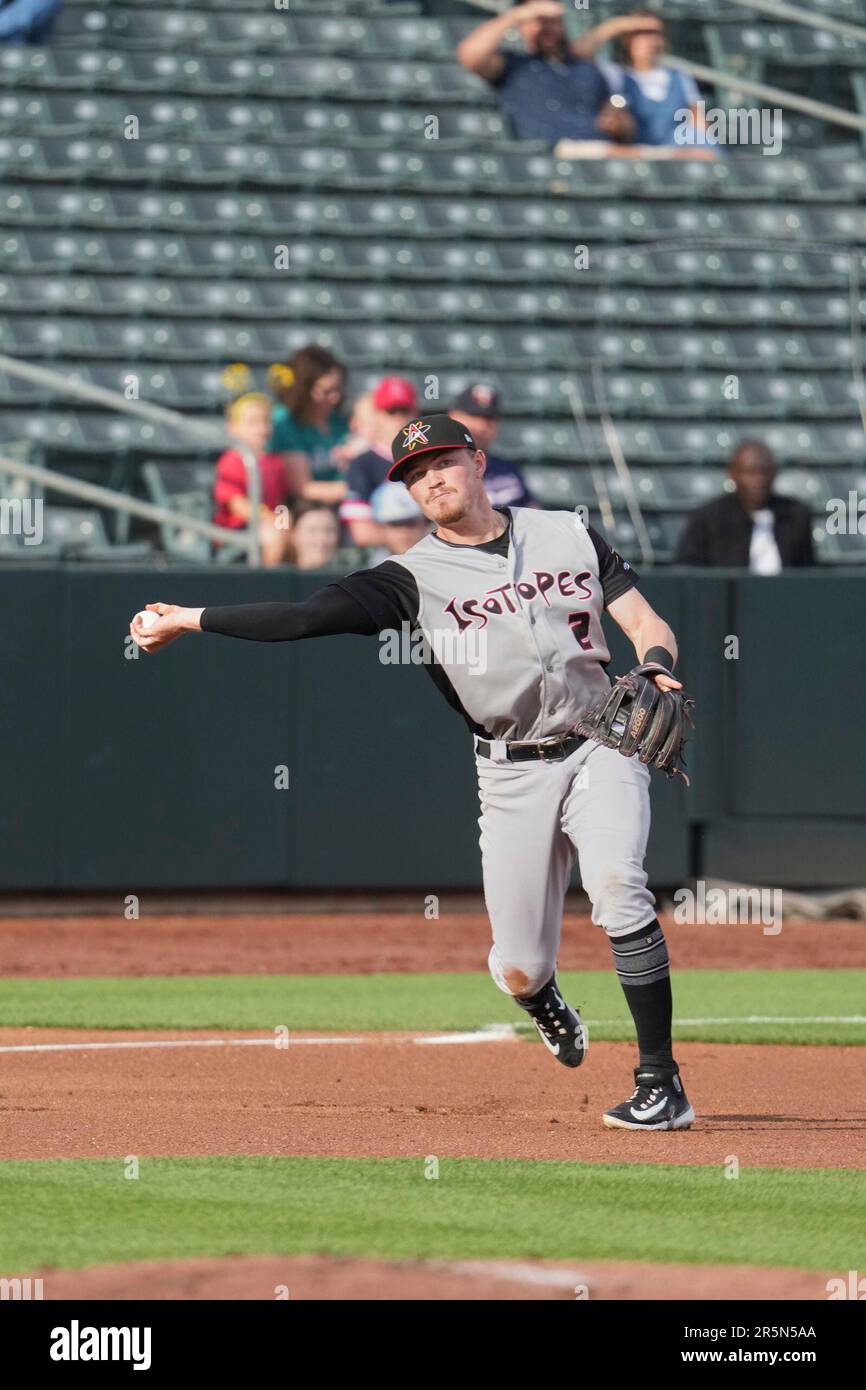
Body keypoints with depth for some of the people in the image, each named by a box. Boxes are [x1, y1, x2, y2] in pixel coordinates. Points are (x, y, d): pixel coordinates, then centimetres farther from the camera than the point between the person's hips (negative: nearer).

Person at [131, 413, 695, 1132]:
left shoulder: (571, 535, 6)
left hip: (600, 748, -1)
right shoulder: (412, 578, -1)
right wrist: (187, 619, -17)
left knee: (618, 886, -27)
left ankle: (661, 1084, -22)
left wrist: (657, 668, -19)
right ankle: (551, 1012, 39)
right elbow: (308, 617, -11)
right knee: (518, 970, -1)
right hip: (512, 775, 1)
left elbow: (646, 622, 3)